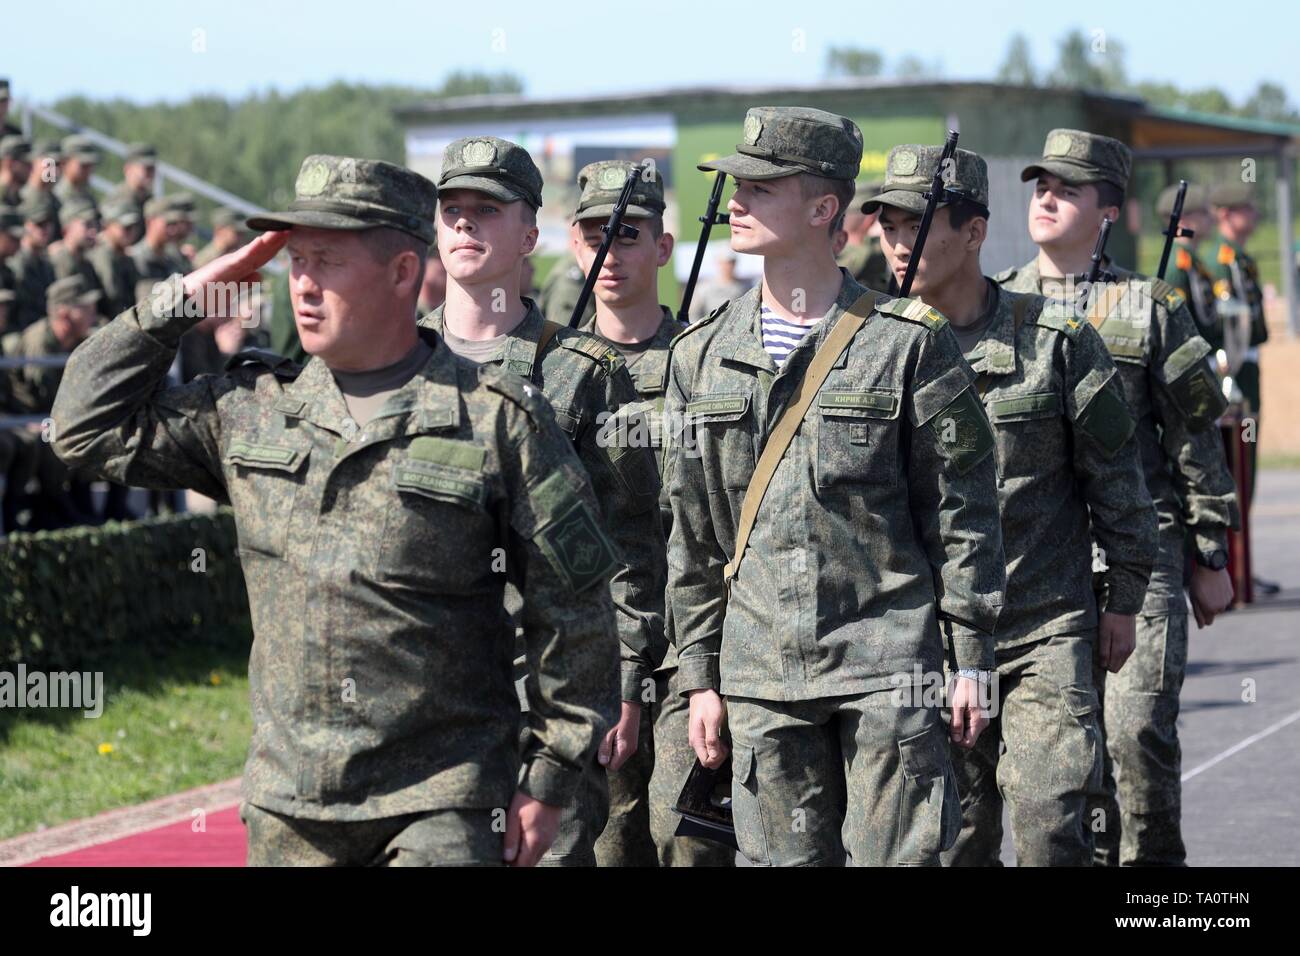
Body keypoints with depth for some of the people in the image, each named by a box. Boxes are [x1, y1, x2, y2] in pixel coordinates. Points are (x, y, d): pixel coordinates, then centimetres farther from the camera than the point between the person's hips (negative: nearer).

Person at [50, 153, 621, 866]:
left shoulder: (499, 421, -5)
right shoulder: (248, 408, 7)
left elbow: (573, 609, -2)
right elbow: (90, 426, 11)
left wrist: (548, 780, -3)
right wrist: (183, 298, 5)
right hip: (286, 807, 4)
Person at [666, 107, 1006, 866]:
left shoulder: (910, 342, -2)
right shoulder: (703, 355, 9)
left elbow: (964, 512, 0)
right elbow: (694, 535, 13)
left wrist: (973, 660, -3)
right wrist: (699, 676, 10)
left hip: (890, 664, -3)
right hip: (761, 674, 4)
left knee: (898, 855, -3)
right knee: (785, 856, 6)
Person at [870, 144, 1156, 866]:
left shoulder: (1057, 339, -3)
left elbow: (1114, 474, 5)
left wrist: (1124, 599, 6)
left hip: (1046, 633, -2)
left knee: (1049, 827, -10)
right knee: (952, 836, 6)